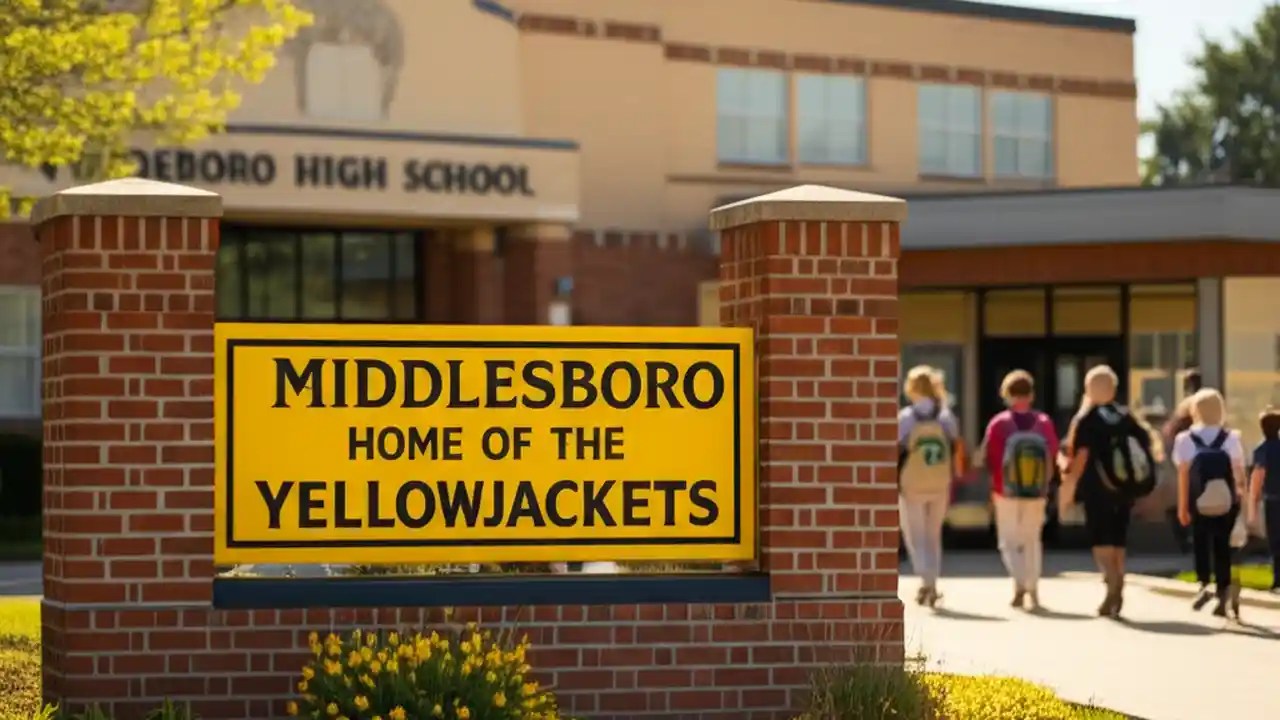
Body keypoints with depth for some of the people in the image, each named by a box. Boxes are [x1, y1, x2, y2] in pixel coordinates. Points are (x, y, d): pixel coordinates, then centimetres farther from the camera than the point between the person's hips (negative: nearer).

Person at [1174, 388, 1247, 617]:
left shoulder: (1186, 439, -4)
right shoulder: (1231, 438, -2)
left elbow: (1183, 475, -6)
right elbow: (1239, 472, -2)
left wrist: (1182, 506, -2)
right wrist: (1241, 491, 17)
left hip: (1199, 503, -1)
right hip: (1226, 502, 1)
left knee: (1200, 542, 8)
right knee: (1222, 545, 10)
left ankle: (1203, 583, -14)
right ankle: (1223, 594, 10)